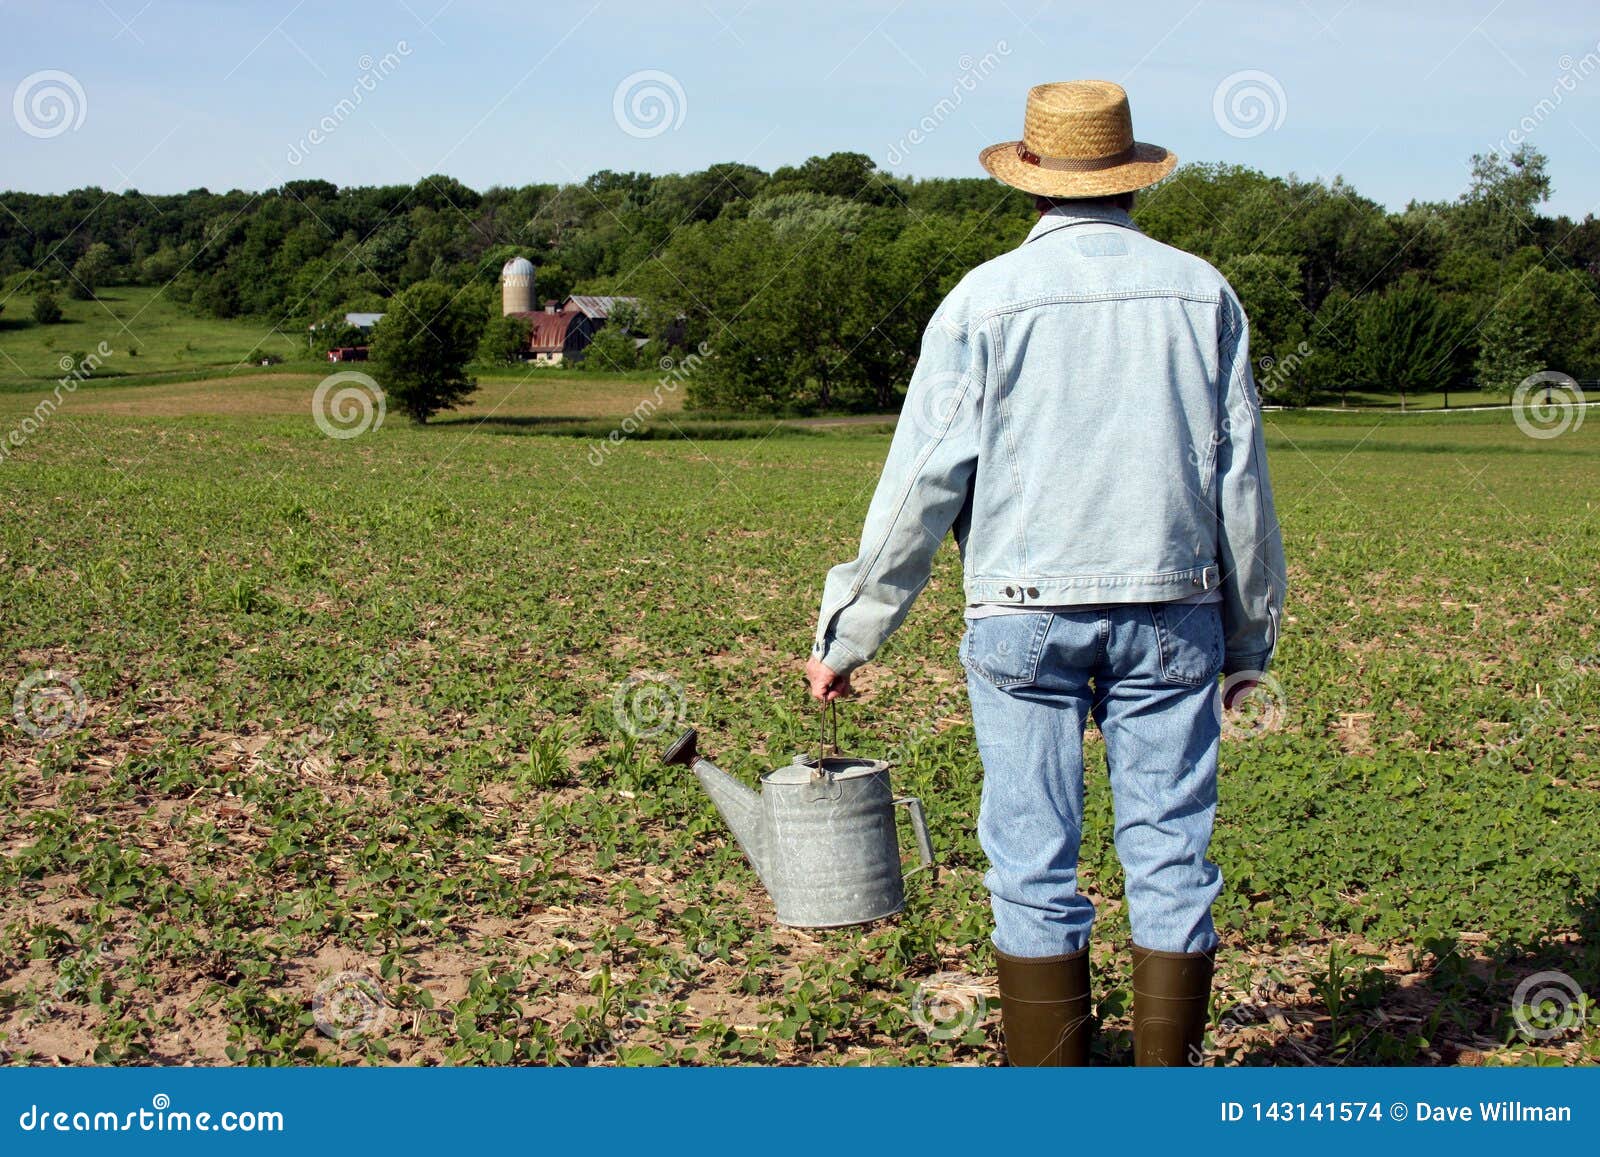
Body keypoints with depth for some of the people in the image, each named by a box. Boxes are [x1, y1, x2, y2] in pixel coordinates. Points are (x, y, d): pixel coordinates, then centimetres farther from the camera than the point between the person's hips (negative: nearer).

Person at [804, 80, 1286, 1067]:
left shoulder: (985, 299, -2)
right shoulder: (1201, 292, 6)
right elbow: (1242, 481, 6)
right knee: (1171, 856, 7)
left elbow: (922, 483, -5)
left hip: (1026, 616, -2)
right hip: (1171, 614, 2)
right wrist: (1253, 637, 15)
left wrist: (848, 636, 2)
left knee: (1035, 868, 4)